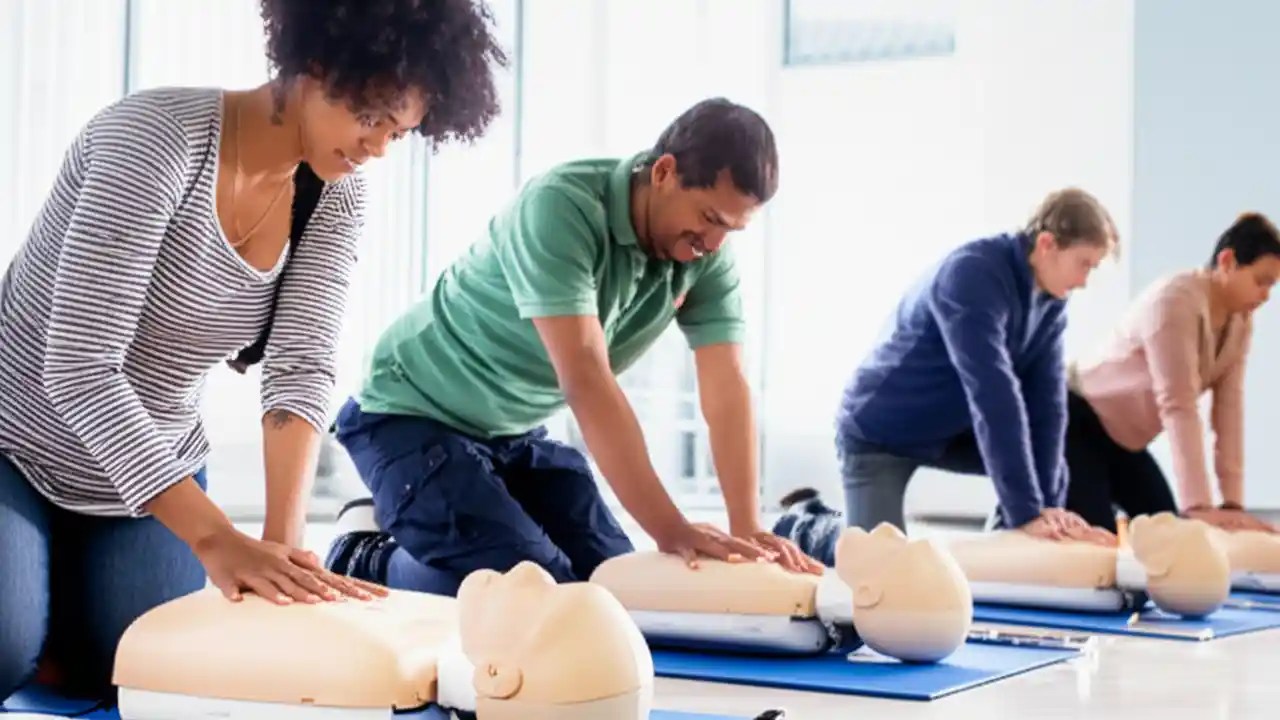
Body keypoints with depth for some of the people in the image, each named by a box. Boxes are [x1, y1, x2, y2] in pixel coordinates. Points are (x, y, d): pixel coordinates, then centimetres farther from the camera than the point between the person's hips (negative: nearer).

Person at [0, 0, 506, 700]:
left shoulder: (336, 199, -8)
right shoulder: (158, 135, -28)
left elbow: (302, 368, -17)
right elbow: (78, 368, -32)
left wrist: (283, 538, -34)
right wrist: (216, 538, -39)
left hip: (150, 468, 6)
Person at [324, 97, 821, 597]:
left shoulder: (706, 257, -9)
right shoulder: (561, 208, -30)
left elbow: (726, 389, -14)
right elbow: (584, 377, -37)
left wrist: (748, 529, -28)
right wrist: (671, 529, -41)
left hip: (518, 432, 8)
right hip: (414, 415, -8)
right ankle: (369, 565, 3)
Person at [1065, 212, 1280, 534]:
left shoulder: (1240, 321, -3)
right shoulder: (1176, 302, -28)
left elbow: (1229, 407, -9)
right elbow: (1177, 404, -36)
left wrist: (1233, 502, -18)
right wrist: (1199, 505, -43)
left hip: (1125, 441, 9)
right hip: (1076, 422, -9)